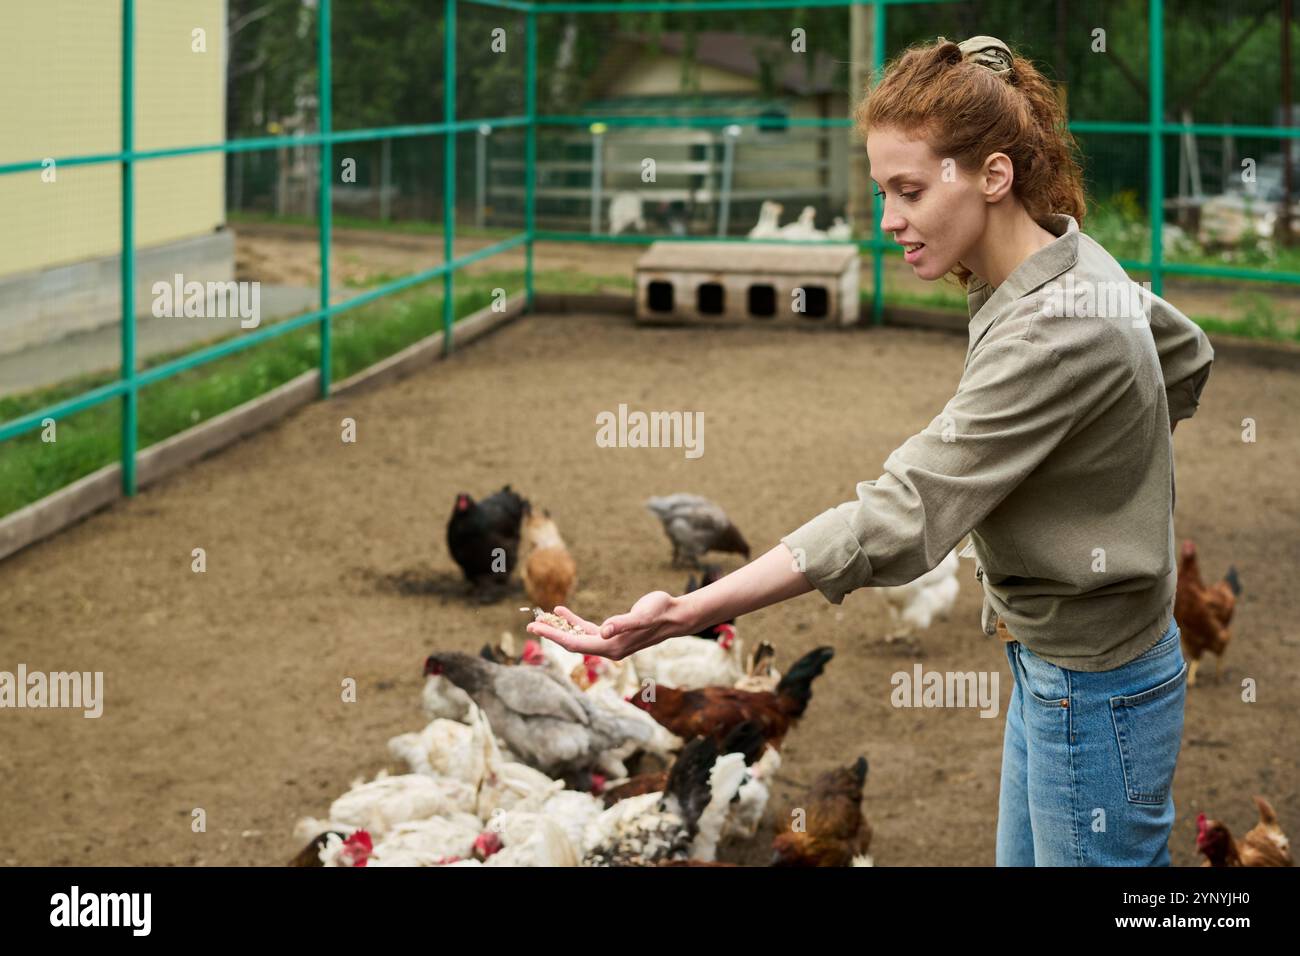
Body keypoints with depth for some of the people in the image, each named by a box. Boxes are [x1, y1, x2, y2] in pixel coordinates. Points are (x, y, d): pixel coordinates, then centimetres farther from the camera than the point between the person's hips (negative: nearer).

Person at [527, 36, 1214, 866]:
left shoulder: (1054, 333, -29)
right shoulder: (1074, 261, 0)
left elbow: (900, 516, -35)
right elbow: (1188, 356, 20)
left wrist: (689, 613, -40)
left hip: (1094, 699, -10)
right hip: (1051, 665, 10)